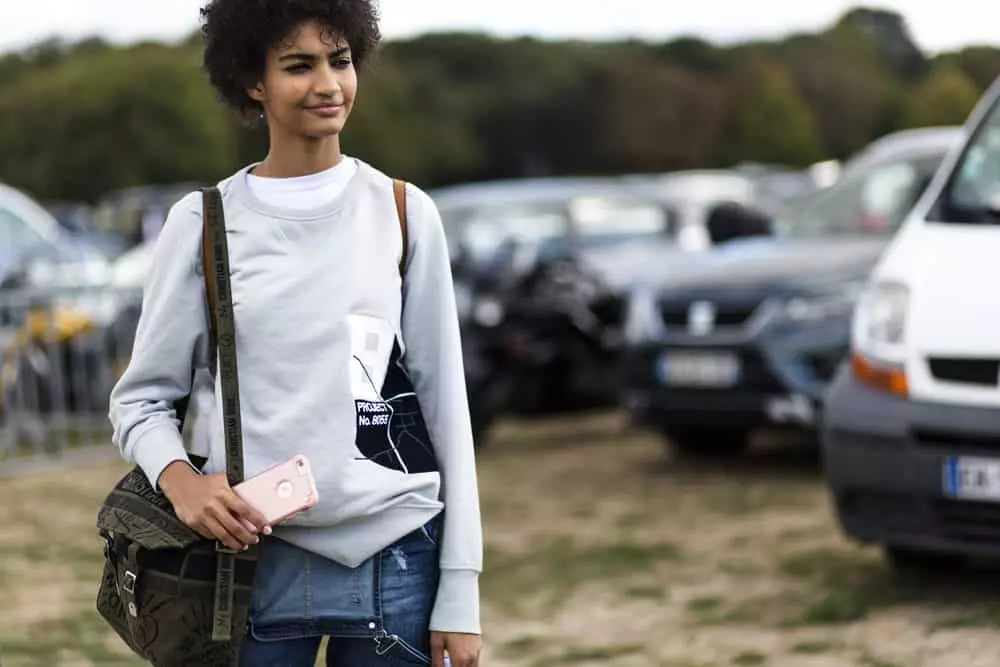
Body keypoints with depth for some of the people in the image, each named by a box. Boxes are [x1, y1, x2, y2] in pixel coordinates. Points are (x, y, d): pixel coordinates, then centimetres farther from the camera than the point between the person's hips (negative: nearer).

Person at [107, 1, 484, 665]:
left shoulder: (405, 214, 4)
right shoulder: (204, 223, 1)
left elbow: (444, 401, 4)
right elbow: (142, 396, 6)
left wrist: (460, 590, 0)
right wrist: (179, 478, -15)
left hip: (396, 559, 1)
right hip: (256, 558, -1)